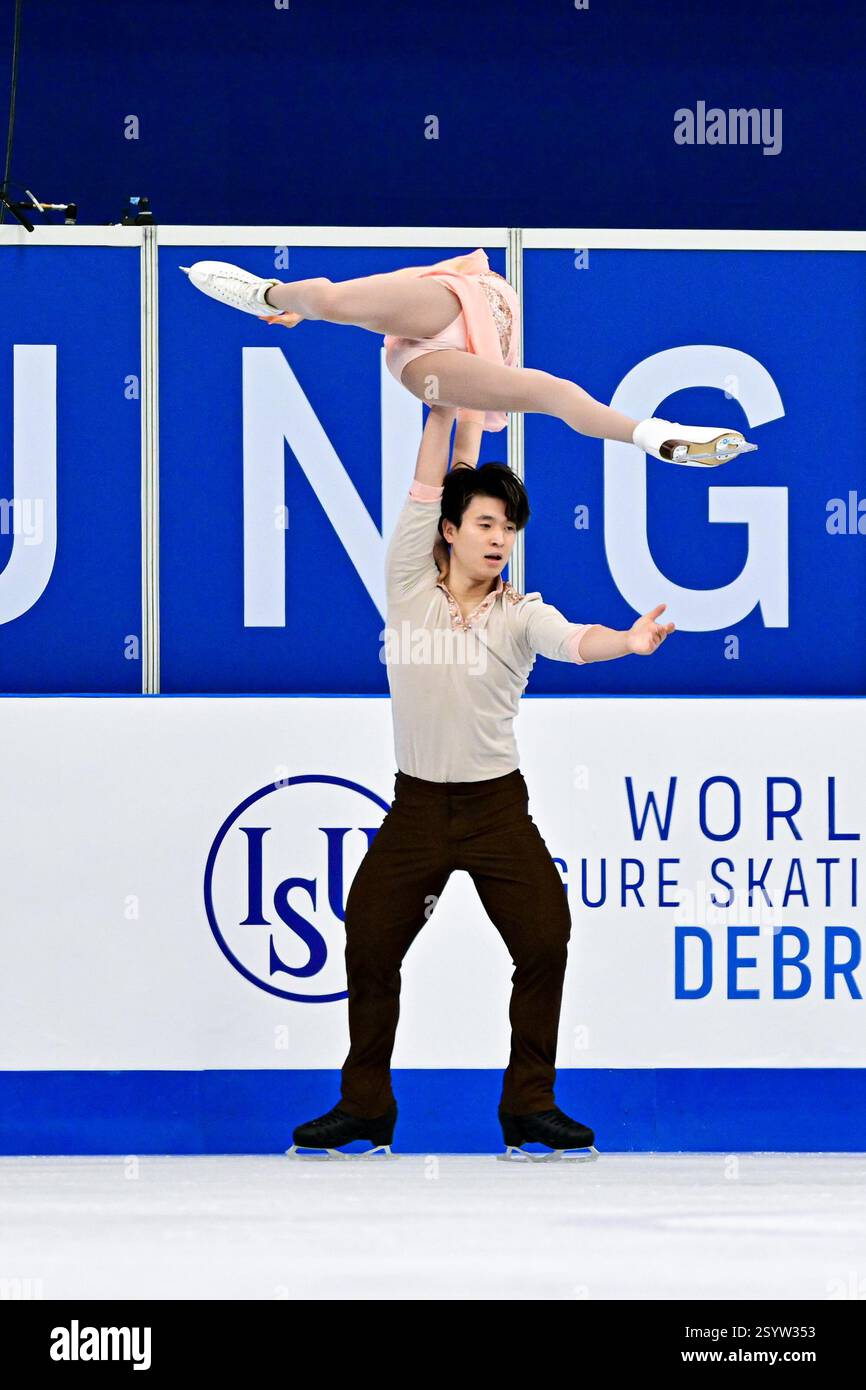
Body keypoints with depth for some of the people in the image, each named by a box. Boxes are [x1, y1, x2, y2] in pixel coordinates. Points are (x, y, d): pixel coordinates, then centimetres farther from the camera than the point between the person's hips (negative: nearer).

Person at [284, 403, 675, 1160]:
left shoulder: (520, 614, -4)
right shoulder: (408, 590, 0)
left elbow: (574, 640, -23)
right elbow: (427, 492, -2)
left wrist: (627, 641, -43)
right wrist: (446, 410, -8)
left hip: (497, 807, -1)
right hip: (416, 806, 1)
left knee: (546, 944, -9)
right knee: (369, 948, 2)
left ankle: (530, 1107, 4)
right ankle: (365, 1109, 16)